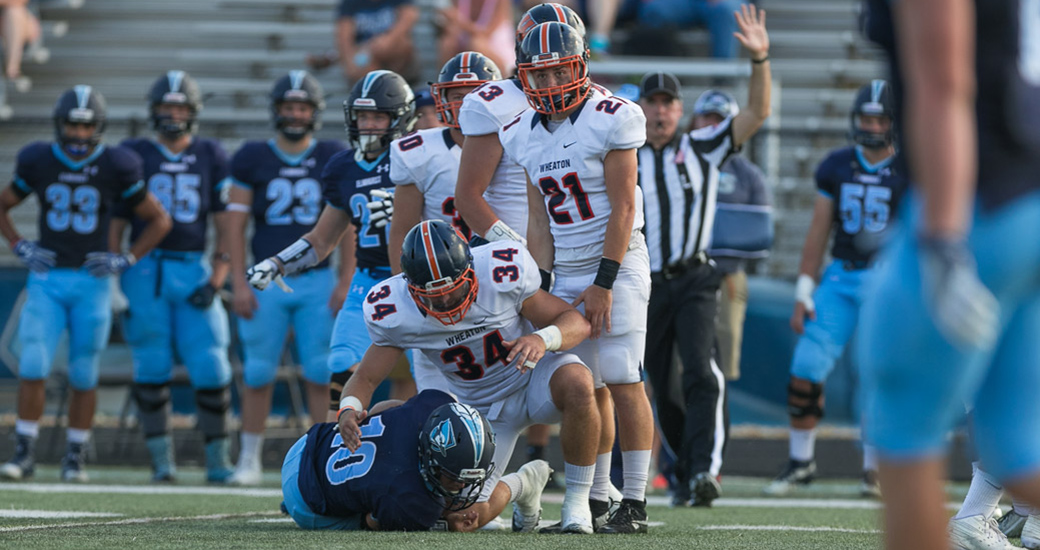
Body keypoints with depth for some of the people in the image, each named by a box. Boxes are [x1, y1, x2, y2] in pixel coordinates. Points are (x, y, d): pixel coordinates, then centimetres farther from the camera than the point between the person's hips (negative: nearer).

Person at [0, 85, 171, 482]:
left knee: (83, 375, 4)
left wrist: (126, 260, -3)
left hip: (91, 281, -1)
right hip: (46, 280, 1)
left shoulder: (115, 168, -5)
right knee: (33, 367, -10)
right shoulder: (38, 162, -1)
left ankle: (75, 459, 16)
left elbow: (159, 220, 6)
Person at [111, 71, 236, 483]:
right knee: (152, 368, -1)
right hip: (145, 268, -1)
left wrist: (216, 281, -3)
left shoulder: (211, 157, 9)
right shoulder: (133, 156, 6)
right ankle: (161, 459, 7)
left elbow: (225, 227, 9)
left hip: (193, 269, 1)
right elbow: (115, 225, 6)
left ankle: (217, 459, 5)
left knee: (211, 367, -6)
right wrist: (114, 285, -1)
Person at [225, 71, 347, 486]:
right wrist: (239, 283, -3)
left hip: (317, 280, 0)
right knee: (259, 373, 2)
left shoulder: (333, 159, 3)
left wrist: (346, 281, -1)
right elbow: (236, 224, 2)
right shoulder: (252, 159, 1)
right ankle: (250, 458, 11)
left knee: (320, 373, -1)